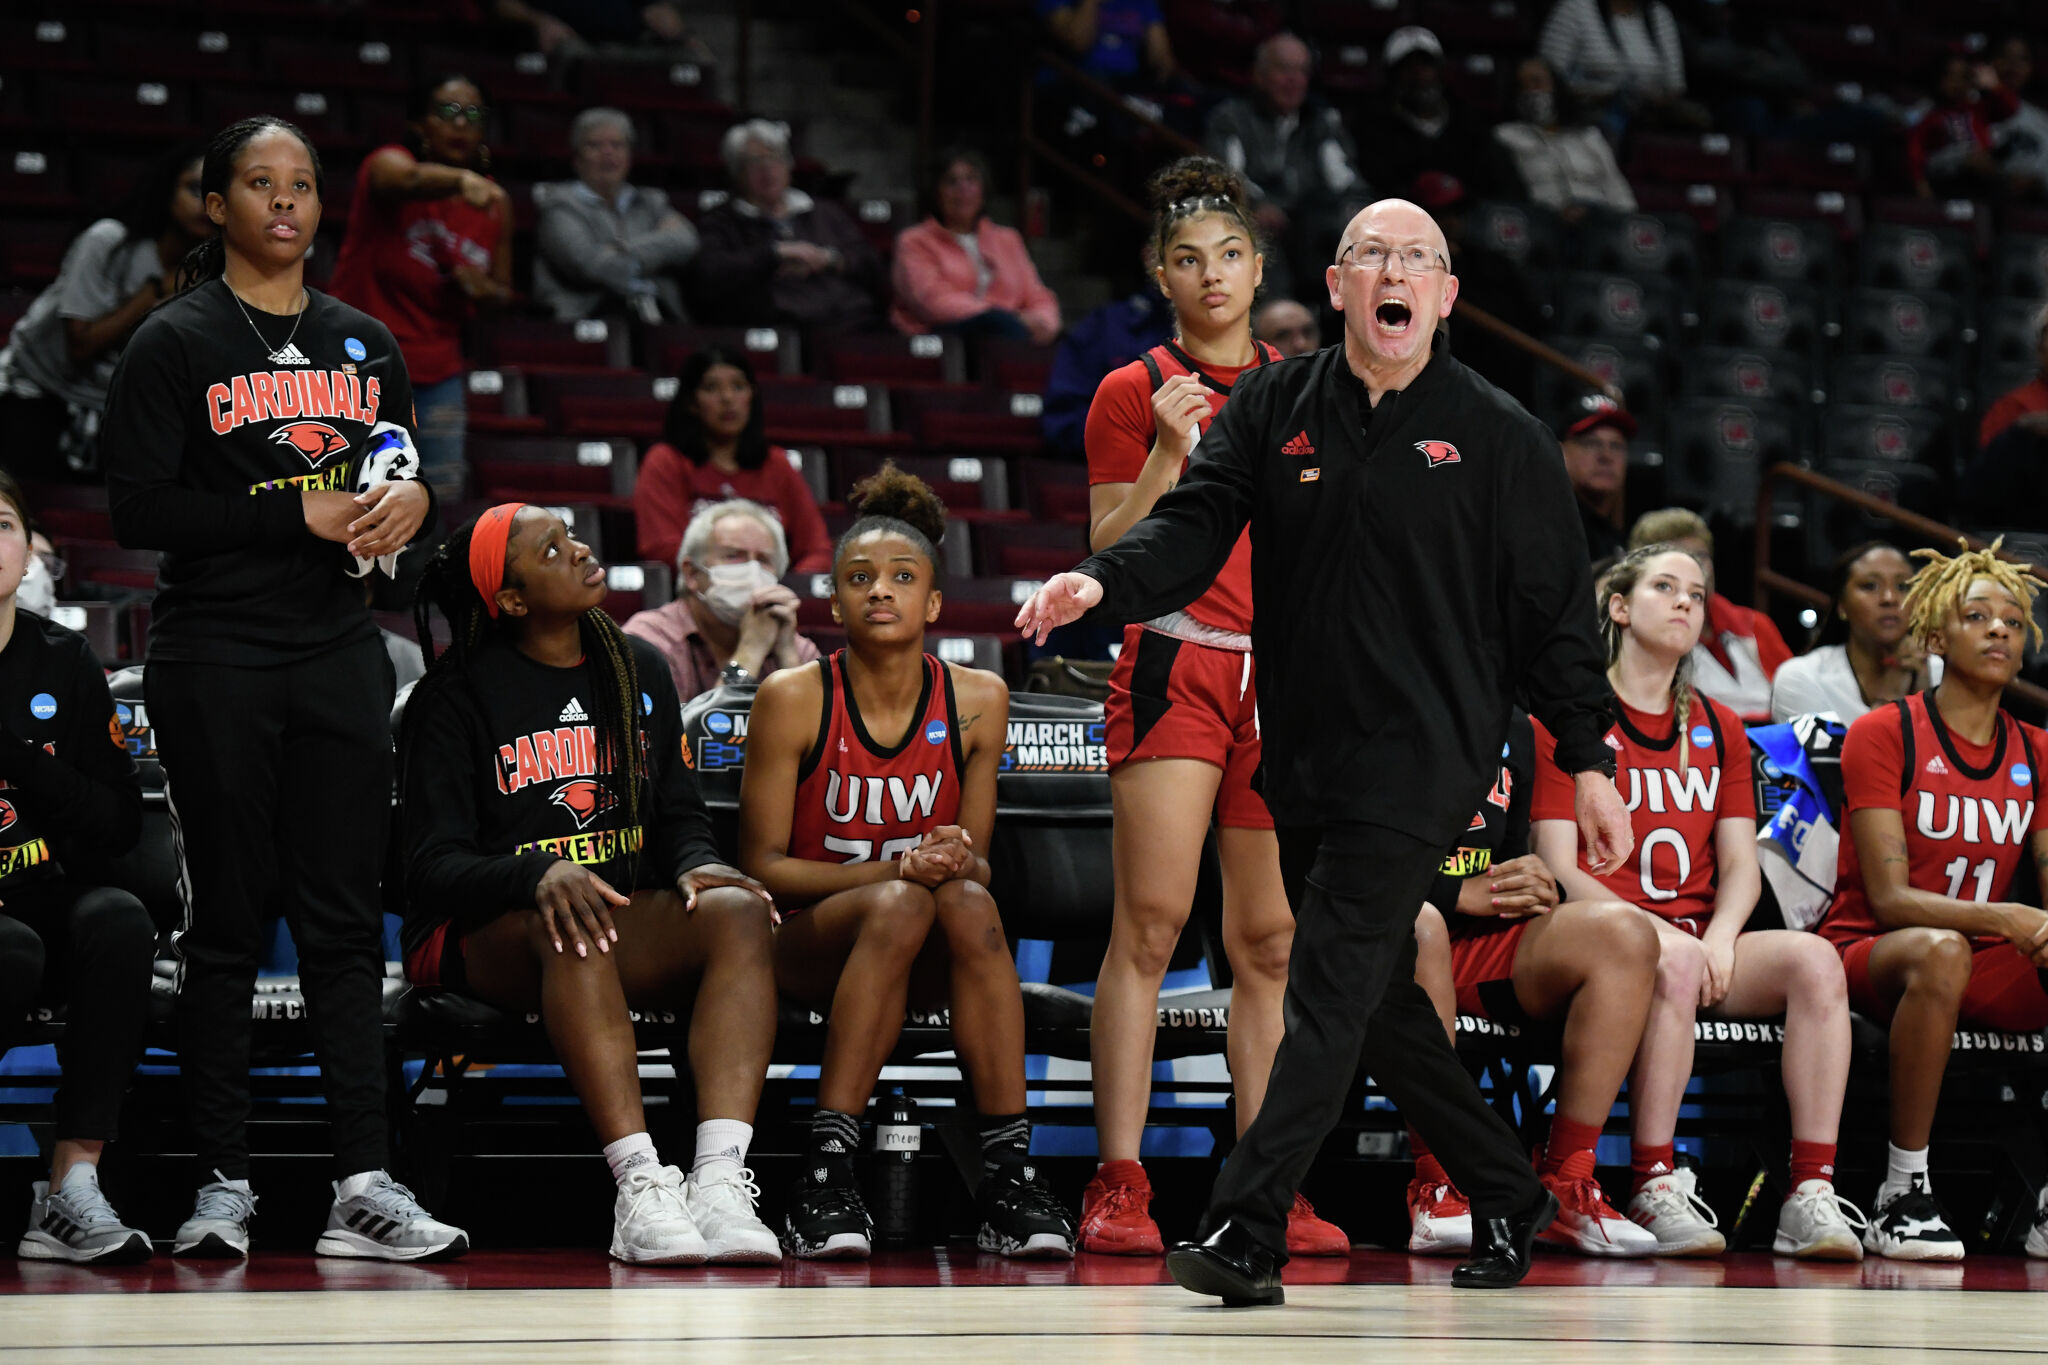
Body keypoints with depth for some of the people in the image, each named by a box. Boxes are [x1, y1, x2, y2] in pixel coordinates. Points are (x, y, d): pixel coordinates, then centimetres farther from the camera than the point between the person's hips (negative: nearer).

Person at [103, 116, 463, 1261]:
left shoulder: (365, 343, 16)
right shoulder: (176, 343, 0)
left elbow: (408, 479, 23)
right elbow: (139, 508, -8)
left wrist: (414, 500, -2)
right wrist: (292, 516, -14)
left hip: (341, 652, 4)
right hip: (216, 655, -4)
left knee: (346, 919, 0)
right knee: (228, 921, -2)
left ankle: (366, 1186, -2)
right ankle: (224, 1182, 3)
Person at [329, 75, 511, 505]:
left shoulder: (496, 204, 6)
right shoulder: (388, 163, -9)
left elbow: (502, 290, 19)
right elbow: (409, 180, -36)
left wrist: (485, 290, -7)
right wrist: (460, 180, -58)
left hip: (437, 372, 5)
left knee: (444, 495, 0)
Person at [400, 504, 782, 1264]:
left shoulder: (639, 672, 13)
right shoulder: (457, 697, -3)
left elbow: (680, 815, 17)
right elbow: (432, 868, -9)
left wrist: (695, 864, -9)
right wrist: (541, 874, -29)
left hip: (631, 924, 5)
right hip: (484, 938, -4)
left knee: (737, 911, -27)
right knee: (567, 927, -39)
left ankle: (720, 1179, -43)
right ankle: (639, 1186, -48)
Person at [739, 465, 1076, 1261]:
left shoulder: (977, 702, 0)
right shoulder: (794, 700, -8)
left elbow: (976, 861, 8)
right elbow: (761, 865, -6)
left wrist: (958, 865, -18)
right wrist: (898, 870, -20)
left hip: (926, 964, 2)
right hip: (805, 948, -2)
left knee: (968, 901, -33)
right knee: (899, 906, -35)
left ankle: (1009, 1175, -33)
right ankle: (825, 1178, -35)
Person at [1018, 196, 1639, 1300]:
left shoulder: (1498, 435, 1)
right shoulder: (1274, 409, 8)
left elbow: (1554, 609, 3)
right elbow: (1196, 522, -2)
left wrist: (1589, 762, 1)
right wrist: (1102, 584, -23)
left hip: (1422, 760, -5)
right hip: (1302, 754, 5)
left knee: (1330, 990, -14)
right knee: (1379, 1001, 12)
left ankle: (1245, 1232, -18)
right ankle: (1508, 1199, 29)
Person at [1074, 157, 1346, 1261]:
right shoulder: (1133, 394, 3)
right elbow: (1113, 561, -4)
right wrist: (1170, 450, -14)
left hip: (1287, 674, 4)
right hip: (1174, 664, -4)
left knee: (1269, 942, 4)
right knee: (1151, 921, -13)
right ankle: (1118, 1186, -12)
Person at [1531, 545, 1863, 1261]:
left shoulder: (1719, 730, 20)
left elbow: (1741, 865, 13)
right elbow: (1561, 869, -5)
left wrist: (1720, 937, -10)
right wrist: (1659, 934, -18)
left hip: (1700, 940, 5)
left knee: (1814, 959, -25)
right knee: (1673, 962, -39)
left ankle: (1812, 1196, -31)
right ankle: (1654, 1191, -33)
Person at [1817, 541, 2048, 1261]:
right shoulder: (1883, 734, -5)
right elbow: (1890, 898, -14)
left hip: (1987, 966, 5)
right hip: (1868, 951, -5)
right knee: (1941, 951, -39)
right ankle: (1901, 1195, -33)